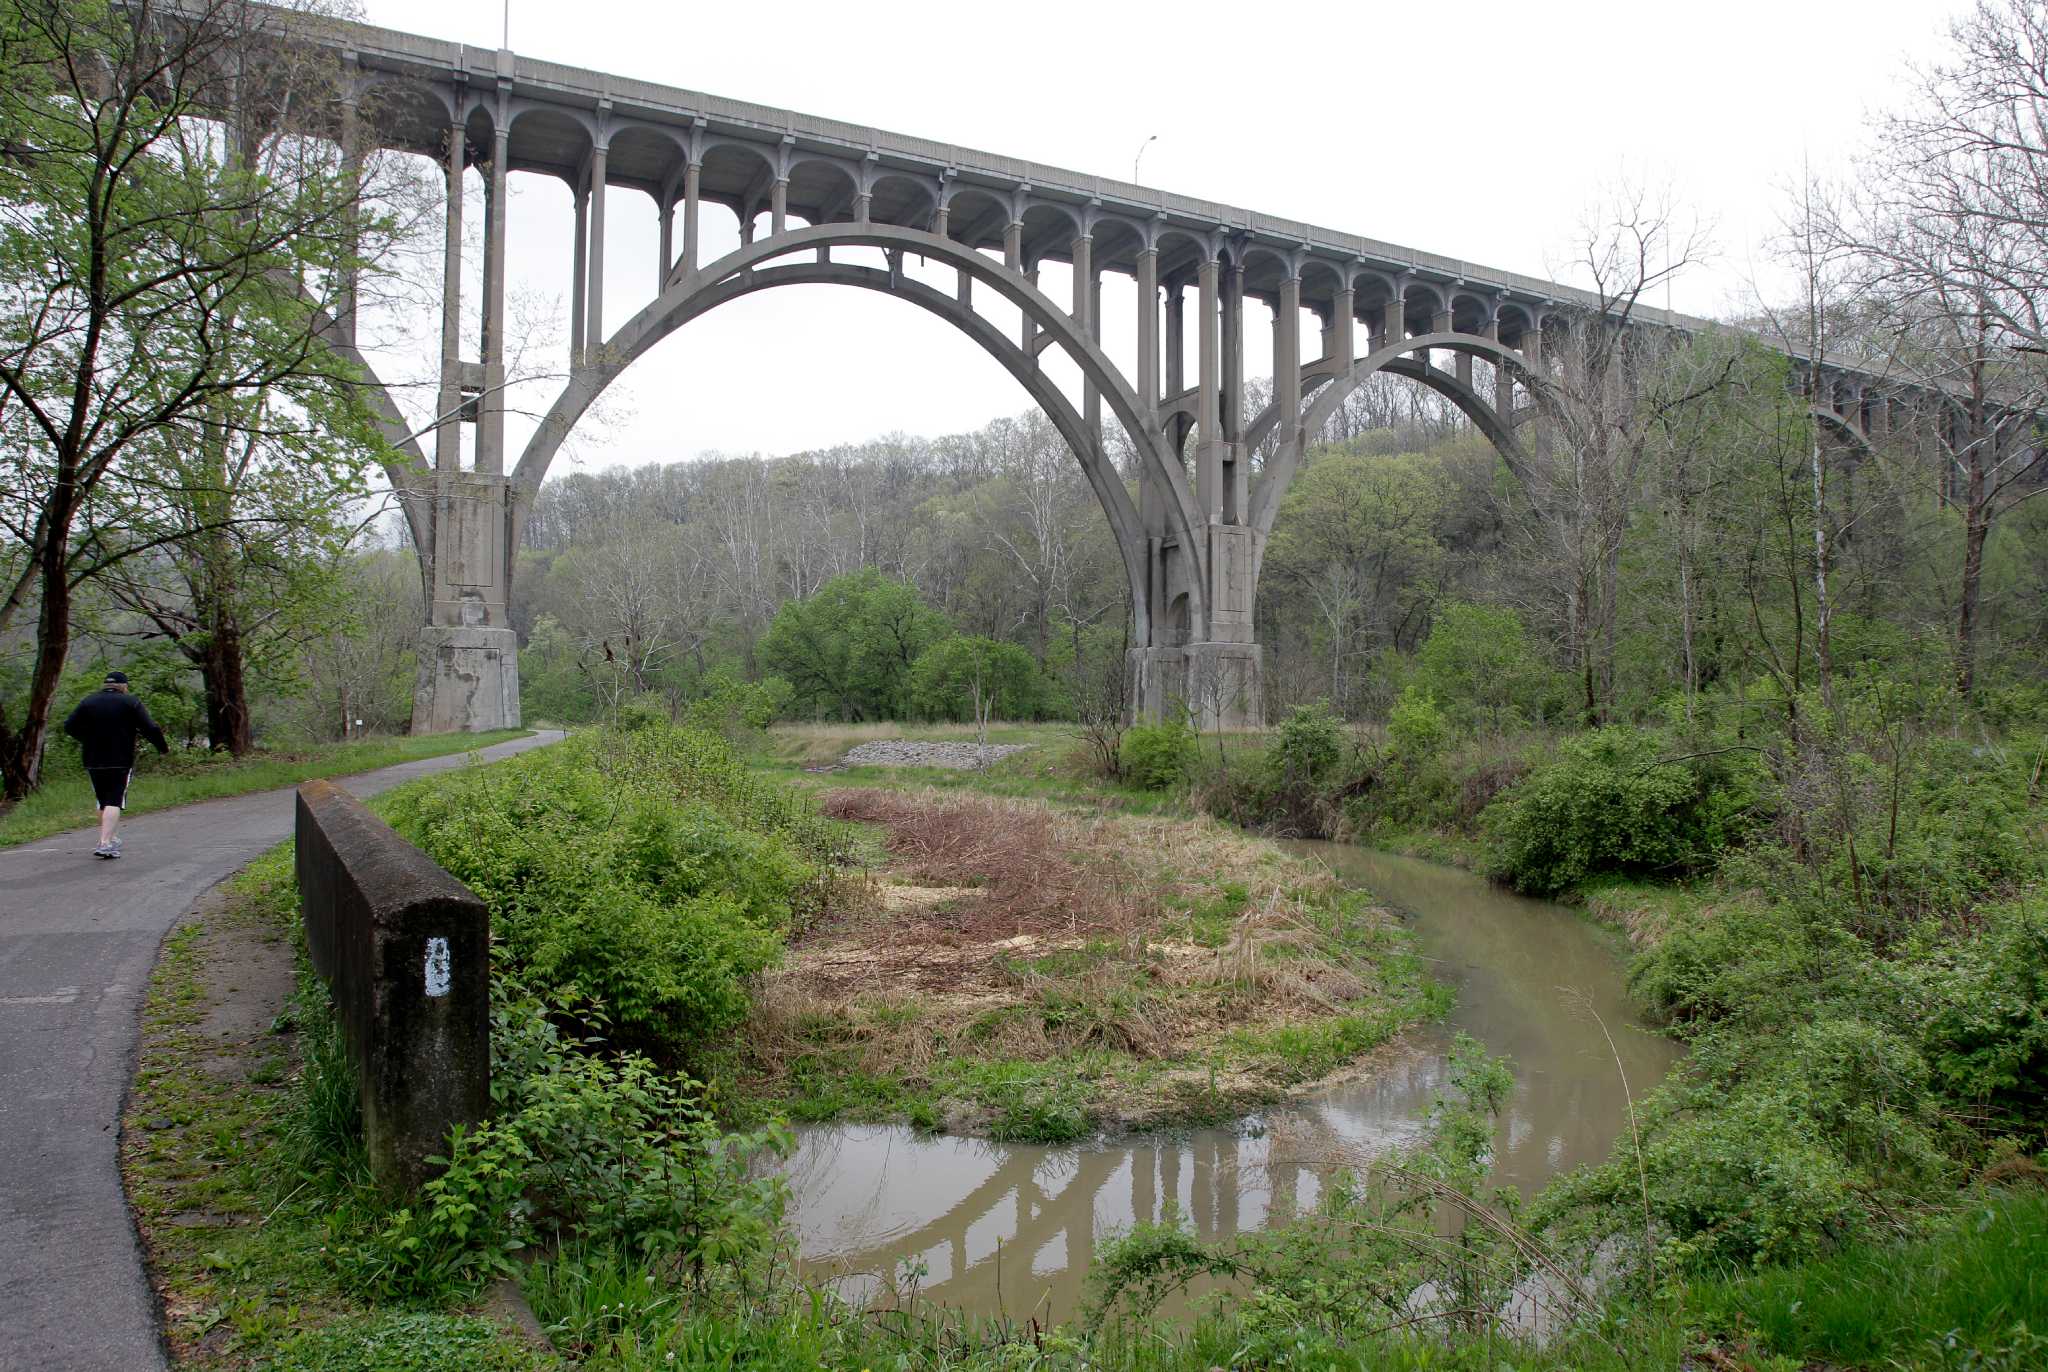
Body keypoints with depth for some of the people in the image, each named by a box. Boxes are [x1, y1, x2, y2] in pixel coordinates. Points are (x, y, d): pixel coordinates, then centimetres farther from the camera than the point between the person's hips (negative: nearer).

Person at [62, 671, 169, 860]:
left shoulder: (88, 702, 10)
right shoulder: (131, 703, 0)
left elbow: (69, 727, 8)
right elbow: (150, 729, -7)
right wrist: (163, 747, 7)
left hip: (93, 762, 4)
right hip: (121, 761, -4)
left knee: (103, 801, 17)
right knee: (114, 801, -8)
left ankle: (109, 839, 26)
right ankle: (105, 843, -20)